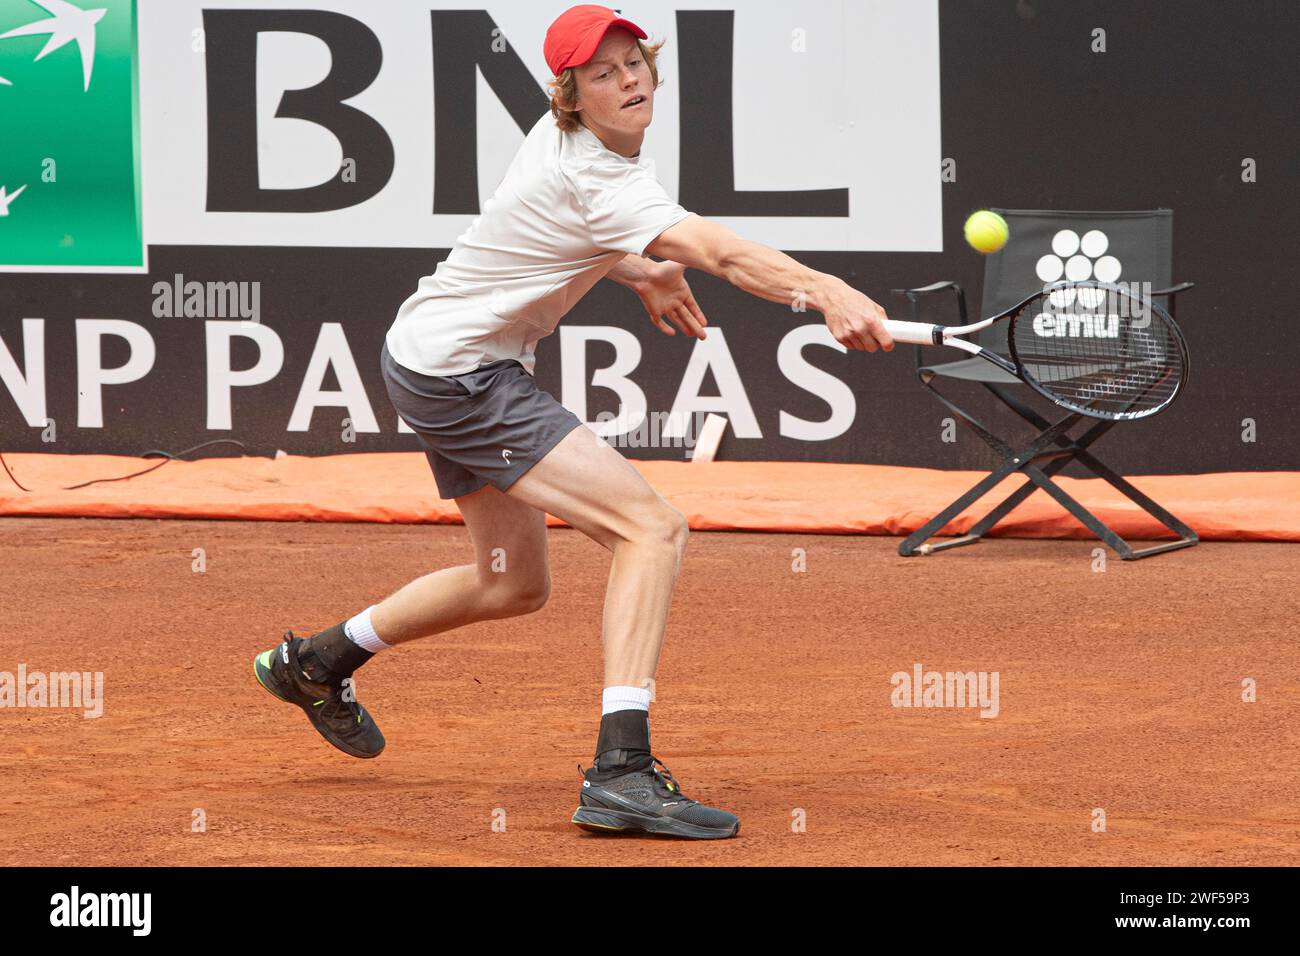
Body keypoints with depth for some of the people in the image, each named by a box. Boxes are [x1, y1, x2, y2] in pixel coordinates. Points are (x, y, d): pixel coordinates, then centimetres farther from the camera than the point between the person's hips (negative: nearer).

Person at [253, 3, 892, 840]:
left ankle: (319, 661, 43)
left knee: (516, 584, 26)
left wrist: (635, 273, 14)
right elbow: (720, 252, -42)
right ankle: (622, 769, -32)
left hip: (434, 356, 11)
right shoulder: (599, 179, -26)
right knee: (653, 527, -22)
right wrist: (827, 290, -55)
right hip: (459, 374, -11)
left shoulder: (563, 137, 4)